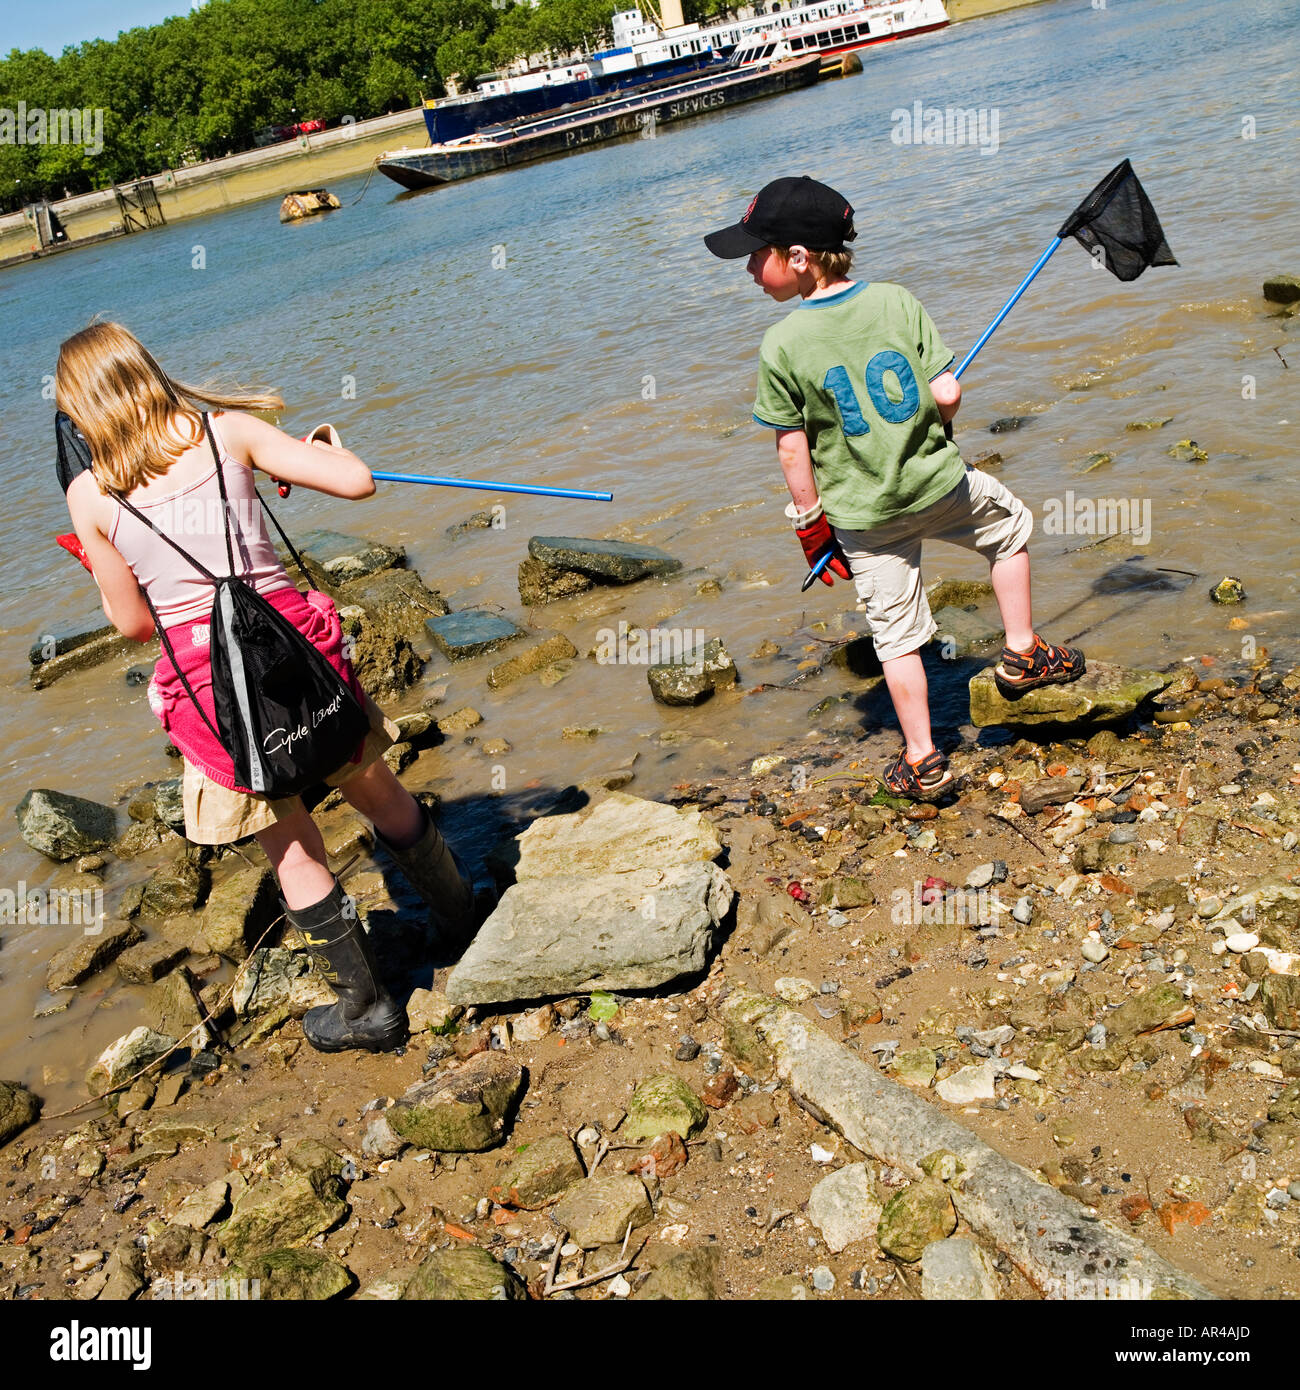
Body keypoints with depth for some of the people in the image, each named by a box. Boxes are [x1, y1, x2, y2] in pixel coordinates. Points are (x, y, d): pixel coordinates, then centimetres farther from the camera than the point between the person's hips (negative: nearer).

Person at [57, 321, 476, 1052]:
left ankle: (368, 1006, 28)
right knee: (380, 792, 24)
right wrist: (326, 445, 16)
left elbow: (135, 624, 4)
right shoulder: (227, 431, -1)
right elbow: (357, 481, -6)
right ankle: (464, 918, 44)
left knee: (292, 849, 14)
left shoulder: (90, 494, -1)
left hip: (202, 676, -1)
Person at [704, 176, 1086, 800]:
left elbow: (792, 447, -11)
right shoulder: (896, 300, -7)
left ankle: (922, 760, 19)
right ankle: (1022, 654, 33)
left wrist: (810, 518, 1)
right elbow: (948, 394, -8)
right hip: (939, 483, 1)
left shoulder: (782, 344, -14)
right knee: (1011, 525, 31)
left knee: (896, 631, 13)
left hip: (863, 515, -1)